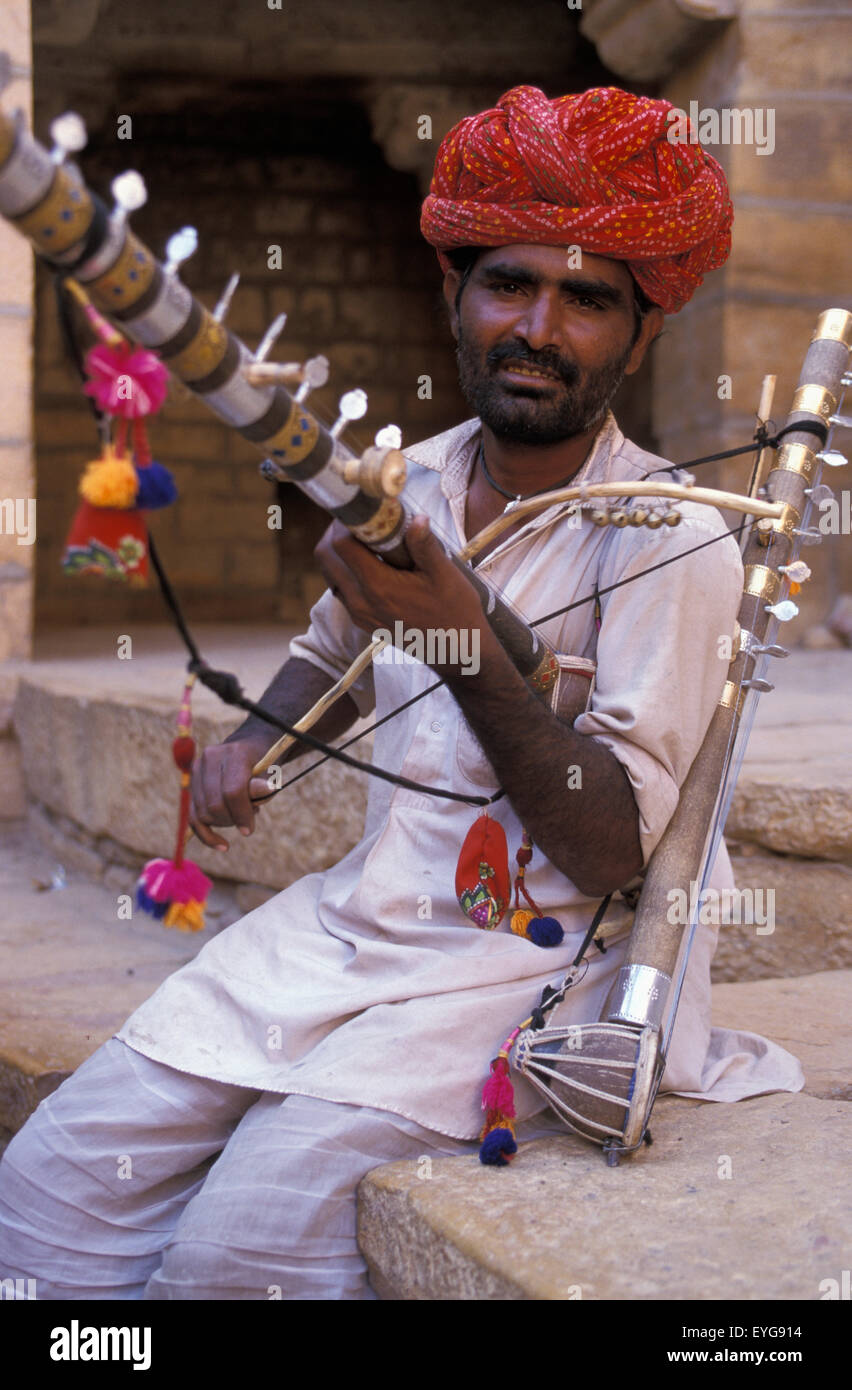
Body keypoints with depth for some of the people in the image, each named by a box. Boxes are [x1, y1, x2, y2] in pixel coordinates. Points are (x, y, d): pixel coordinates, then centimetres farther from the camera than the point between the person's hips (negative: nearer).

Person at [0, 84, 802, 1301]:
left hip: (528, 959, -5)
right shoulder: (408, 486, 8)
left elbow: (611, 854, -18)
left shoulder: (670, 541, -11)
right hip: (353, 919, 6)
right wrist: (255, 741, 8)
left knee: (244, 1246, -24)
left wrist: (470, 647, -29)